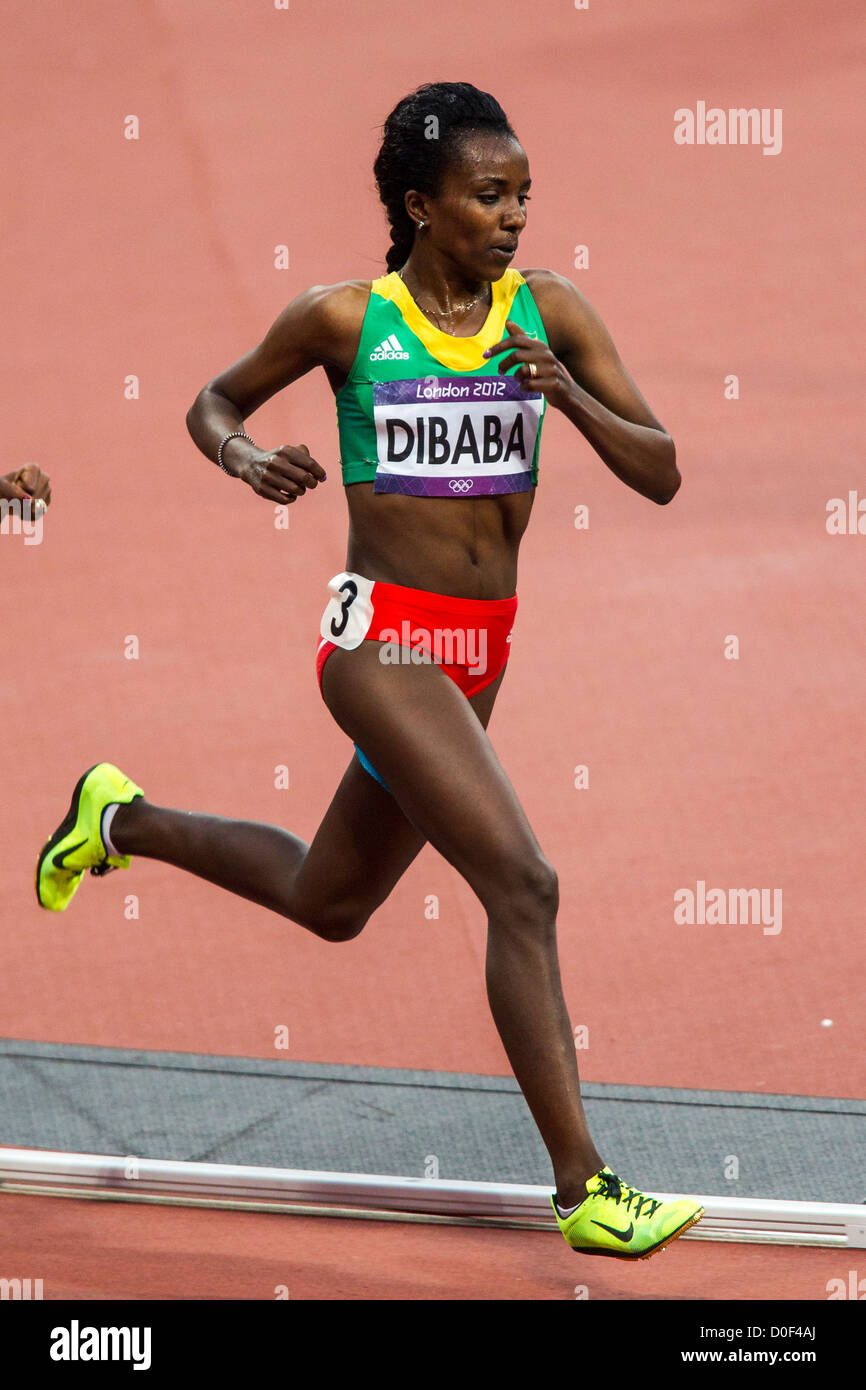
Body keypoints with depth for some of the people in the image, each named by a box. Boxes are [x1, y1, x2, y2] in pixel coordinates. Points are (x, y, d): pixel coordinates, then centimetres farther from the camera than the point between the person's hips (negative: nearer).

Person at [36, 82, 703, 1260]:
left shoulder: (550, 313, 1)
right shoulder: (343, 320, -6)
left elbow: (660, 474, -2)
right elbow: (213, 403, 11)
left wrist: (573, 399, -20)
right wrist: (244, 458, -12)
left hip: (478, 653, 6)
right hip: (382, 642, -6)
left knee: (330, 904, 24)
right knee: (523, 886, -19)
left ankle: (123, 822, 47)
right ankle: (583, 1189, -17)